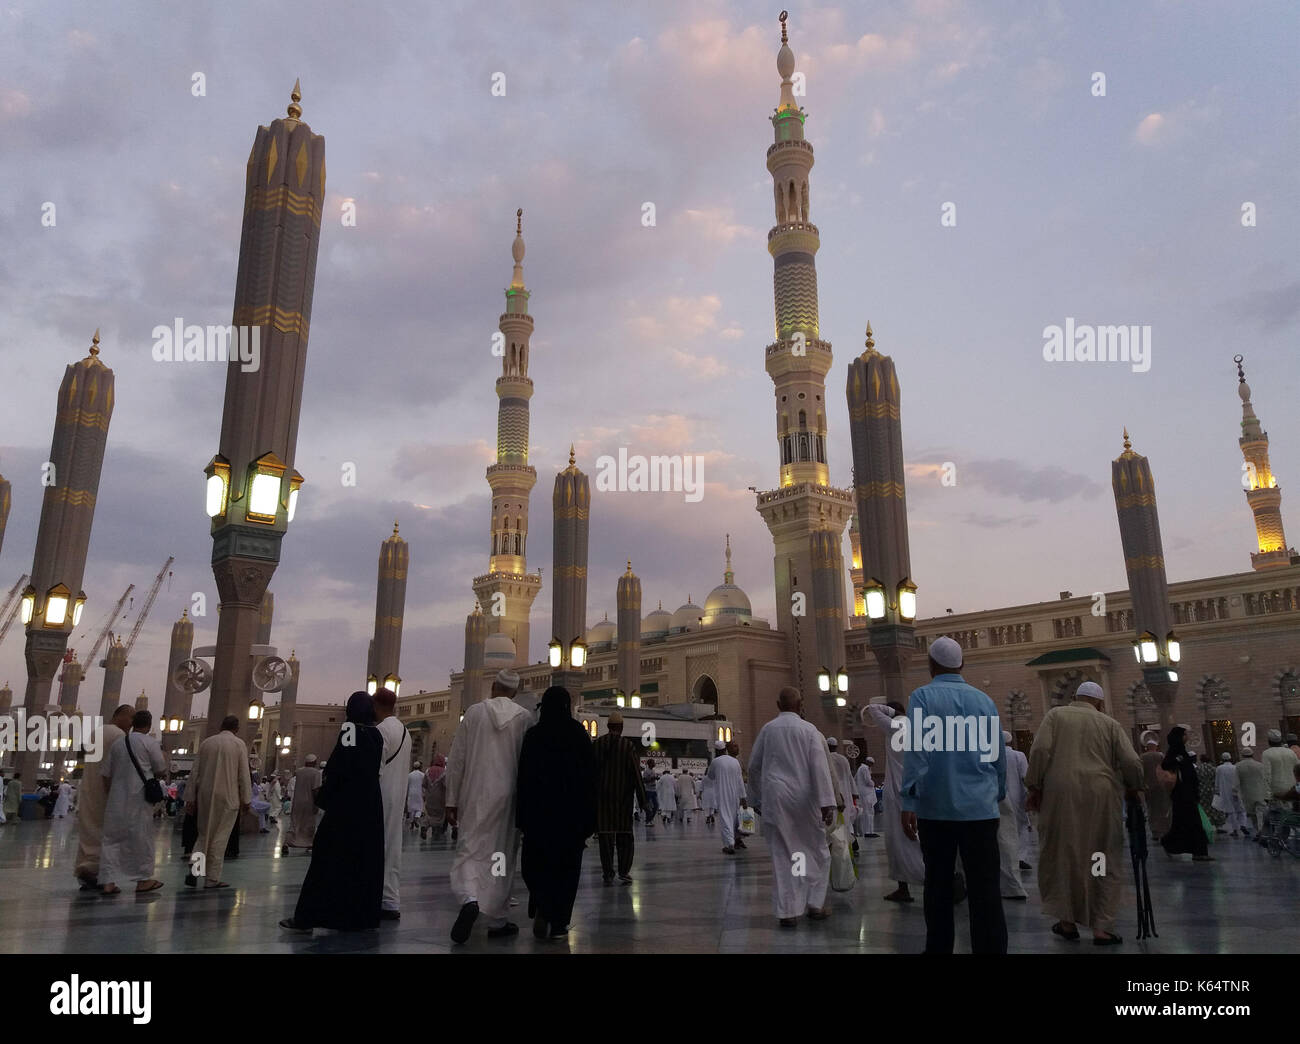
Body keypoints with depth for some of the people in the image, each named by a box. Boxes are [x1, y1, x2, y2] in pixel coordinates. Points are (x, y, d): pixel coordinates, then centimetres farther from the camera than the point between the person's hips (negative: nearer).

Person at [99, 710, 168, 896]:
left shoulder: (118, 743, 8)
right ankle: (143, 880, 15)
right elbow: (161, 771, -2)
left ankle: (108, 881, 5)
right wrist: (164, 758, 18)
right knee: (142, 836, 6)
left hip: (117, 798, 4)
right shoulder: (149, 742, -7)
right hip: (139, 798, -4)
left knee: (112, 837, 9)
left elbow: (105, 774, 13)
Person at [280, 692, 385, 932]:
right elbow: (373, 770, 9)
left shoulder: (349, 729, -11)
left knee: (329, 857, -2)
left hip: (345, 805, -6)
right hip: (371, 807, 6)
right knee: (365, 858, 10)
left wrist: (323, 798, -4)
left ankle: (307, 916, 0)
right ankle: (362, 915, 14)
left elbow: (337, 767, -14)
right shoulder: (377, 735, 8)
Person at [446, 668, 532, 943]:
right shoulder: (524, 717, -3)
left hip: (474, 796, 0)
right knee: (501, 854, 10)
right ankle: (496, 920, 16)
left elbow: (456, 760, -1)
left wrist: (451, 800, 6)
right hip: (507, 796, 0)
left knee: (471, 850, 6)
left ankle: (470, 899, -21)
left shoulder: (474, 712, -2)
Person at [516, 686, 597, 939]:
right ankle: (557, 923, 11)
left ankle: (542, 907, -8)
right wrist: (589, 817, 3)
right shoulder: (578, 733, -4)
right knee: (566, 863, 10)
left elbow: (523, 776, -2)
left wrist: (522, 818, 3)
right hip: (572, 811, 0)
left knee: (537, 860, 14)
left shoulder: (532, 735, -3)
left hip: (538, 809, 1)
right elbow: (591, 774, -4)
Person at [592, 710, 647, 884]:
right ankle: (624, 871, 3)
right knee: (625, 833, 8)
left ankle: (608, 873, 8)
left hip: (602, 796, 2)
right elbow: (636, 773, -6)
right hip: (623, 796, -1)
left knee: (605, 833, 7)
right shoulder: (628, 745, -6)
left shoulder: (596, 744, 1)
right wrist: (642, 799, -1)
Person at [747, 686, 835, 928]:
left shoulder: (767, 729, 4)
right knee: (817, 850, 15)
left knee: (783, 855, 6)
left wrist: (756, 798, 18)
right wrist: (827, 803, -13)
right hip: (804, 798, -2)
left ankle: (788, 912, 5)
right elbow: (820, 767, -11)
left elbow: (753, 766, 7)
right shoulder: (809, 730, -3)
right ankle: (815, 904, 16)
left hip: (775, 799, 2)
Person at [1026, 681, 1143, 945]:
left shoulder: (1056, 714, 10)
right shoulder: (1110, 723, 12)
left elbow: (1040, 749, -4)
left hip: (1061, 793, 0)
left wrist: (1035, 786, 2)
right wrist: (1132, 788, 21)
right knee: (1103, 859, 10)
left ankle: (1067, 921, 14)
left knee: (1063, 854, 10)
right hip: (1100, 795, 1)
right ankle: (1101, 927, 10)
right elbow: (1132, 762, 2)